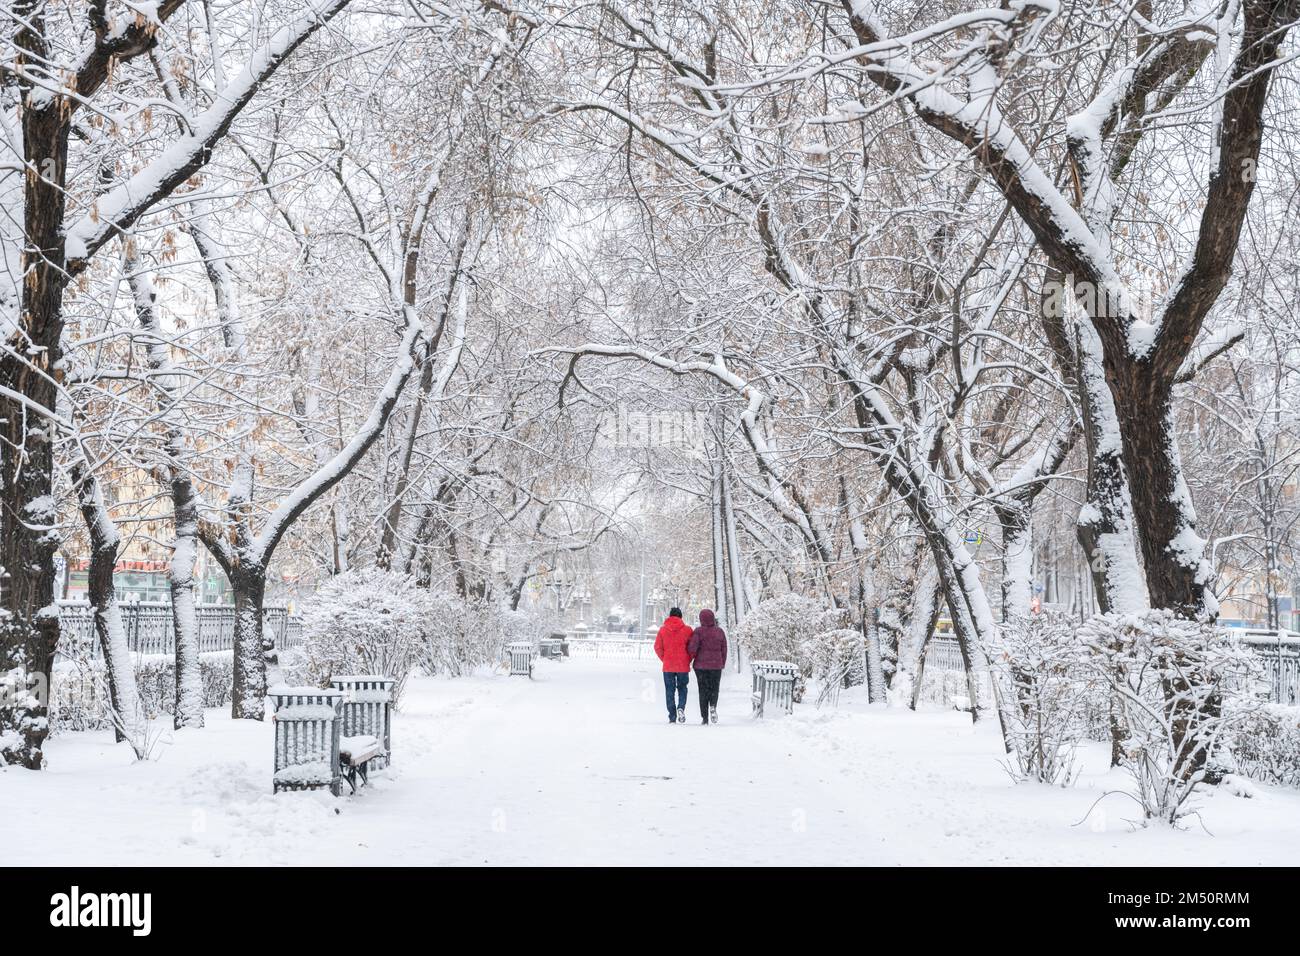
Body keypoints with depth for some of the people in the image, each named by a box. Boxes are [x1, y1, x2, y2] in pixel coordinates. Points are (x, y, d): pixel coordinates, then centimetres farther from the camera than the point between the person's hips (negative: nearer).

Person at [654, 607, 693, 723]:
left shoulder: (663, 629, -2)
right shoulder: (687, 629, -4)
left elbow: (657, 647, -2)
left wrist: (664, 659, 9)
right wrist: (688, 660, 9)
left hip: (668, 666, 0)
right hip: (683, 666, 0)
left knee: (670, 690, 9)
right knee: (682, 688, 15)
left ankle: (672, 716, 5)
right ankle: (681, 707, -11)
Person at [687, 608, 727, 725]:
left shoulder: (698, 631, -8)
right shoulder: (720, 632, 1)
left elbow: (692, 648, -15)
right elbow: (724, 650, 5)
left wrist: (690, 659, 6)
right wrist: (722, 664, 16)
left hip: (701, 665, -1)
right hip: (716, 665, 1)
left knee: (703, 690, 8)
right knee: (714, 688, 14)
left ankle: (704, 717, 5)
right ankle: (713, 706, -15)